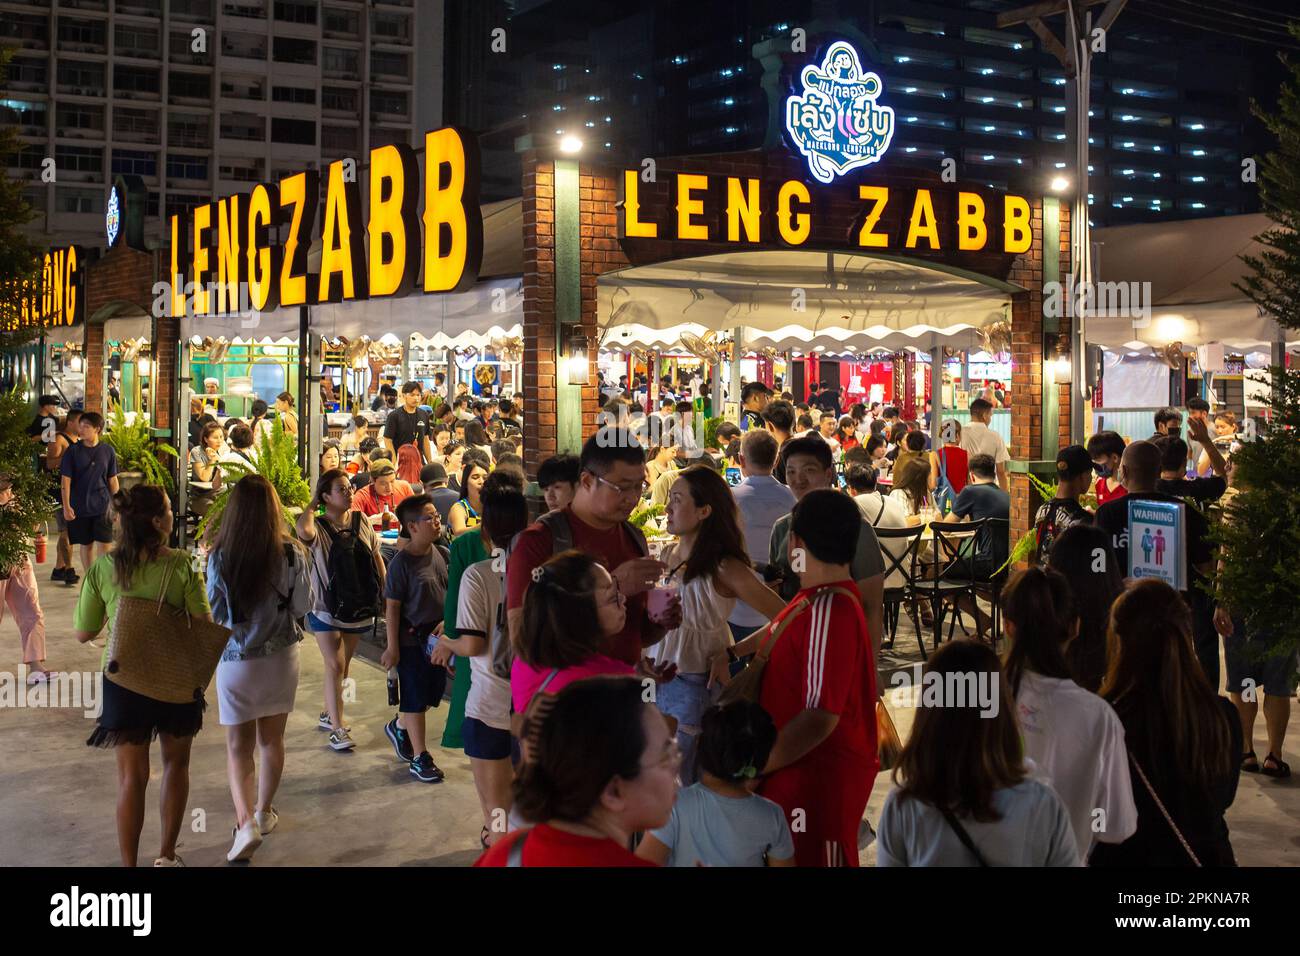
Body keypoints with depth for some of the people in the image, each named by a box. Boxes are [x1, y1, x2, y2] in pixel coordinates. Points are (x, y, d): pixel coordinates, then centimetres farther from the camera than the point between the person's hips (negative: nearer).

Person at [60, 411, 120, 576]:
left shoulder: (108, 451, 1)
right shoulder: (73, 451, -3)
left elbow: (112, 480, 7)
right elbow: (65, 479, -3)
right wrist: (66, 506, -8)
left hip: (102, 506, 0)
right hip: (80, 507, 0)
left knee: (105, 544, -4)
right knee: (85, 545, 10)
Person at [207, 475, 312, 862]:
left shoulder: (219, 557, -17)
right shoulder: (291, 553, -15)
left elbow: (213, 613, -8)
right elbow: (303, 605, -5)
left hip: (236, 660, -1)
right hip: (280, 656, 2)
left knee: (238, 746, 9)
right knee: (272, 739, 19)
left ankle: (245, 821, -8)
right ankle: (264, 812, 34)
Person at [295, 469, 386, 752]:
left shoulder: (361, 521, 0)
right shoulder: (319, 527, -14)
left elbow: (376, 556, 8)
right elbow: (303, 530, -40)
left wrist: (385, 590, 5)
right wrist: (312, 505, -20)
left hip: (358, 606, 5)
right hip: (327, 608, -5)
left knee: (342, 665, 16)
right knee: (335, 666, -6)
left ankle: (329, 714, 33)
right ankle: (337, 728, 0)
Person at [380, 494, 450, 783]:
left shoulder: (437, 554, 2)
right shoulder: (402, 562, -17)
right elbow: (392, 607, -14)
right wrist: (392, 647, -14)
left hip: (436, 636, 7)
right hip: (411, 639, -7)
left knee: (433, 692, 17)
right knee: (415, 699, 4)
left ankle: (398, 727, 43)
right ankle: (420, 759, 14)